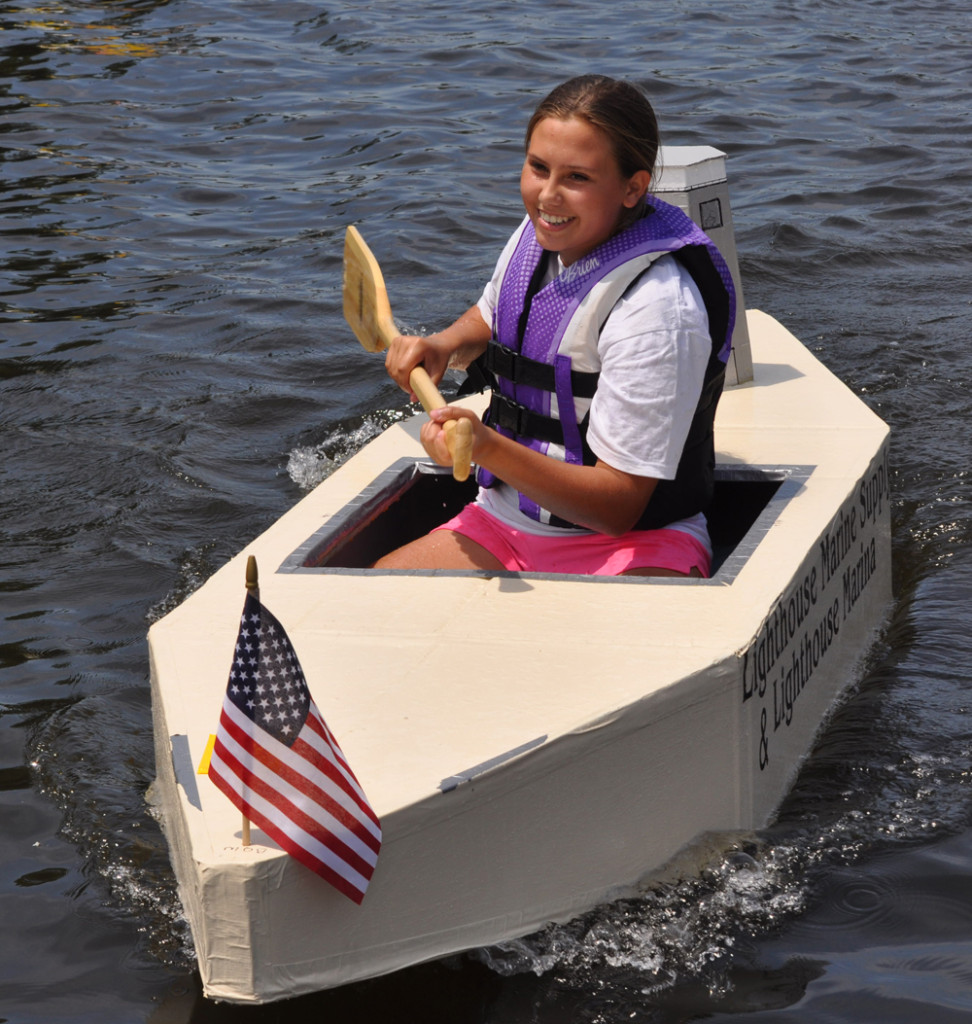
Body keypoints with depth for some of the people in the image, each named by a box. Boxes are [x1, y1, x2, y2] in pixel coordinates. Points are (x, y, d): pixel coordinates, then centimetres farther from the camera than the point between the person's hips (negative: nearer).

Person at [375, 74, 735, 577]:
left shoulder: (657, 309, -23)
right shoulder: (538, 234, 3)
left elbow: (620, 506, -24)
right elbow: (488, 318, 29)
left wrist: (488, 449, -36)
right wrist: (442, 346, 6)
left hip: (636, 543, -7)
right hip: (504, 526, 7)